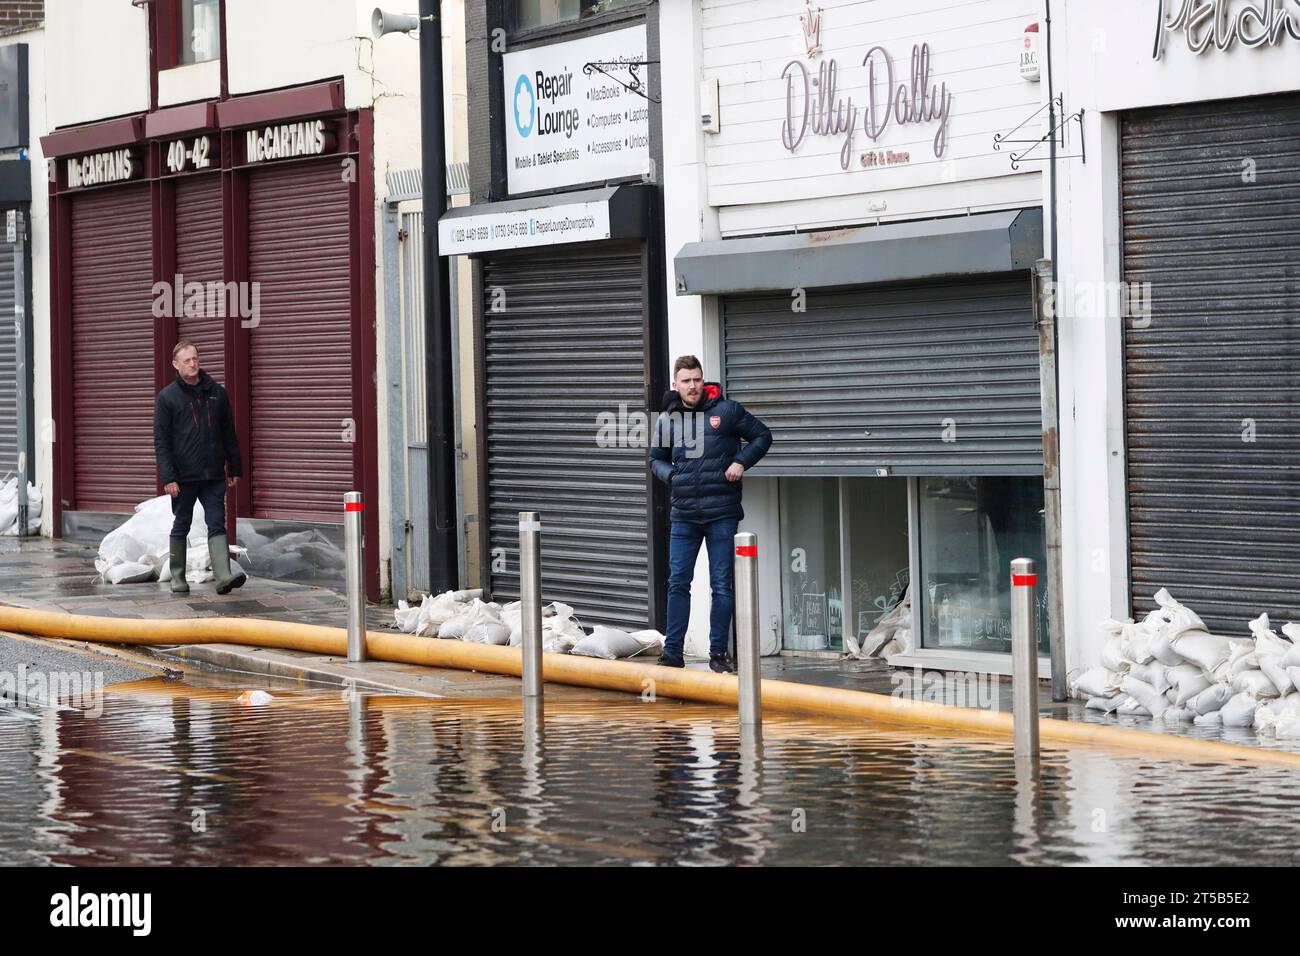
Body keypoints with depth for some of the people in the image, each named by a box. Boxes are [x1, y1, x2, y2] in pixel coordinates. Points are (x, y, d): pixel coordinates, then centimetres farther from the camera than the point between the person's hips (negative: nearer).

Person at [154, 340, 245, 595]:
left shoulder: (217, 393, 8)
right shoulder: (167, 397, -1)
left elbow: (229, 435, 14)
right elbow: (160, 441, -4)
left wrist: (234, 469, 10)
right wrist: (168, 477, -12)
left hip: (214, 475, 2)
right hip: (183, 477, -2)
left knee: (217, 524, -6)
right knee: (181, 527, 8)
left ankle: (224, 576, -16)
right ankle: (178, 578, 19)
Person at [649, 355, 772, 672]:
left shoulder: (727, 411, -1)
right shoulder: (667, 419, 7)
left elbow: (762, 436, 9)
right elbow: (656, 459, 20)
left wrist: (741, 462, -6)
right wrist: (670, 475, 0)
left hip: (722, 514, -2)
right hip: (684, 515, 2)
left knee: (722, 585, 2)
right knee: (678, 583, 2)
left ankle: (718, 654, 9)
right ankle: (672, 654, 7)